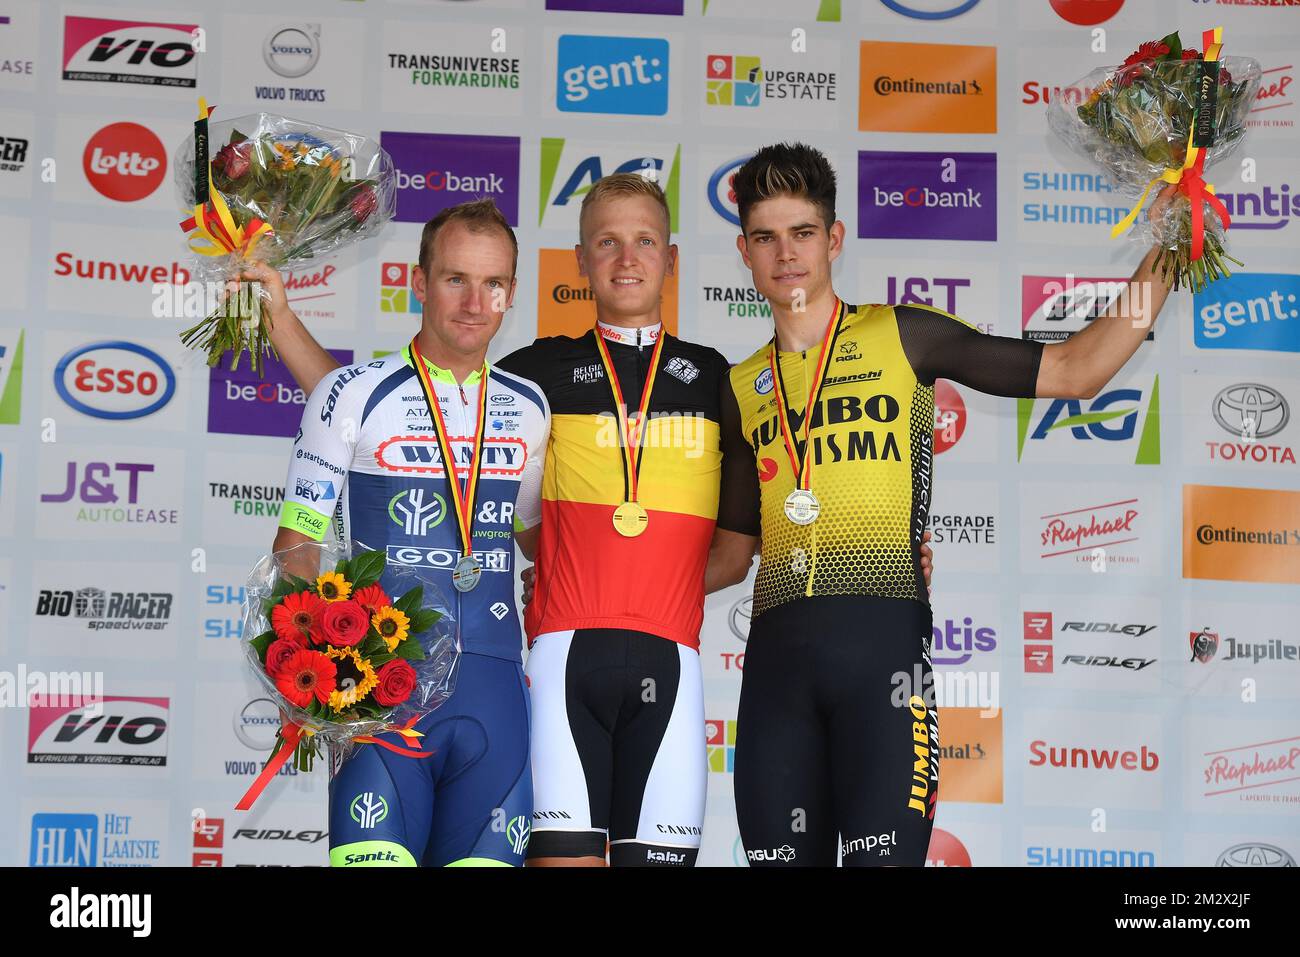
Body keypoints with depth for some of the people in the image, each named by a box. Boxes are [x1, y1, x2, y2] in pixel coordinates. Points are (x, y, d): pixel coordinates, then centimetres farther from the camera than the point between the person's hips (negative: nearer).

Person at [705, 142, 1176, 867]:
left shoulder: (901, 336, 8)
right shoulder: (742, 388, 17)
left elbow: (1072, 371, 5)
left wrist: (1160, 267, -2)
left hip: (882, 636, -3)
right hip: (778, 646, 4)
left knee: (882, 855, -11)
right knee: (784, 855, 6)